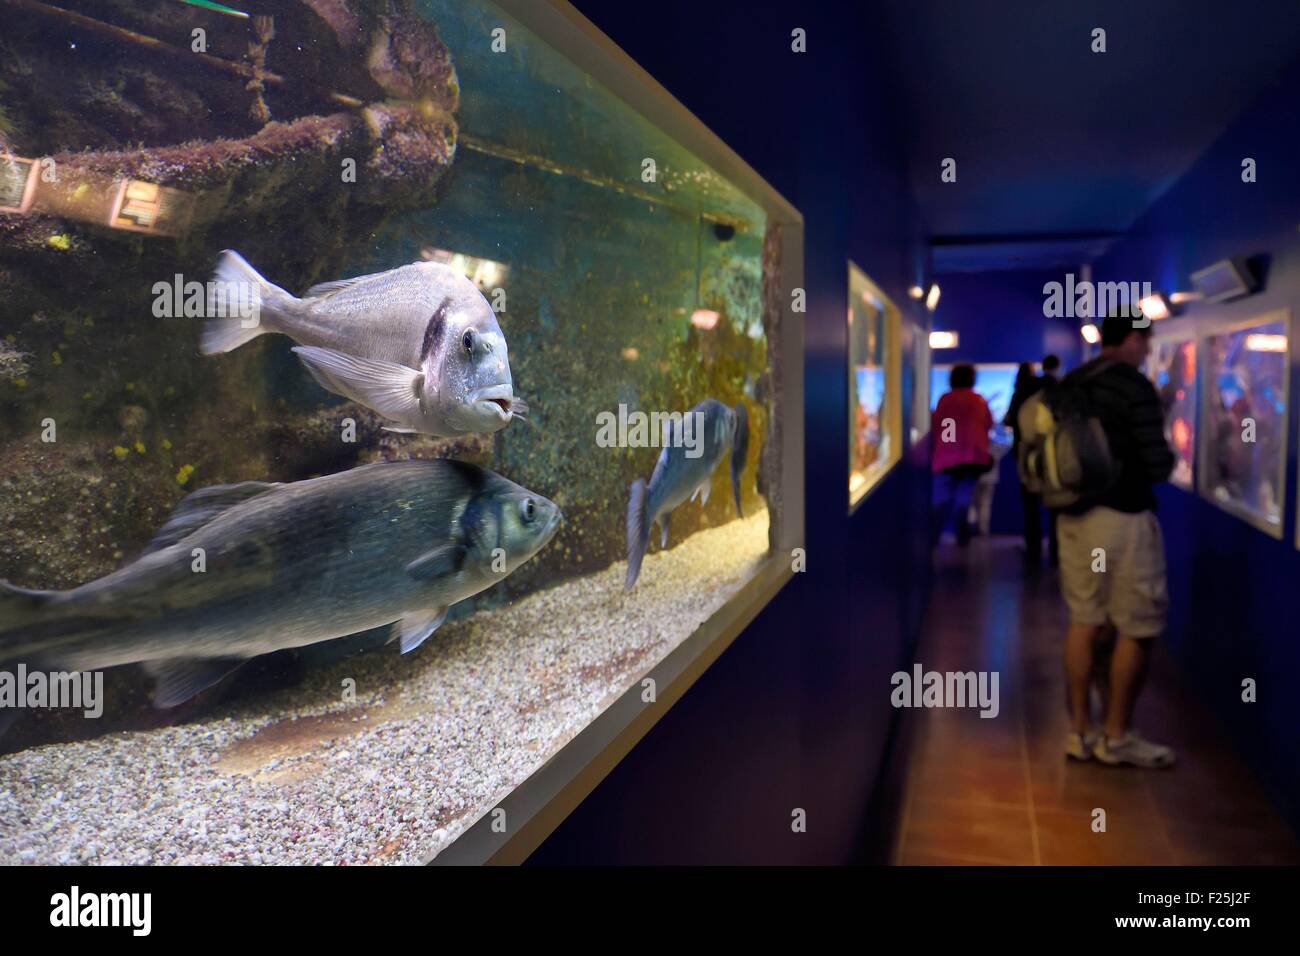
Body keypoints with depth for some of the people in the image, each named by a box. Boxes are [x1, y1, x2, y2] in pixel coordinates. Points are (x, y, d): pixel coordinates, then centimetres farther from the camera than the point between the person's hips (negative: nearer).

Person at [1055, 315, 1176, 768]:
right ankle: (1116, 736, 14)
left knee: (1084, 622, 12)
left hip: (1073, 516, 7)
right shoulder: (1135, 386, -13)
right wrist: (1169, 455, 5)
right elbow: (1158, 465, -15)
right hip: (1122, 518, -7)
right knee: (1137, 629, 5)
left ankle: (1079, 731, 18)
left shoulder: (1068, 384, 9)